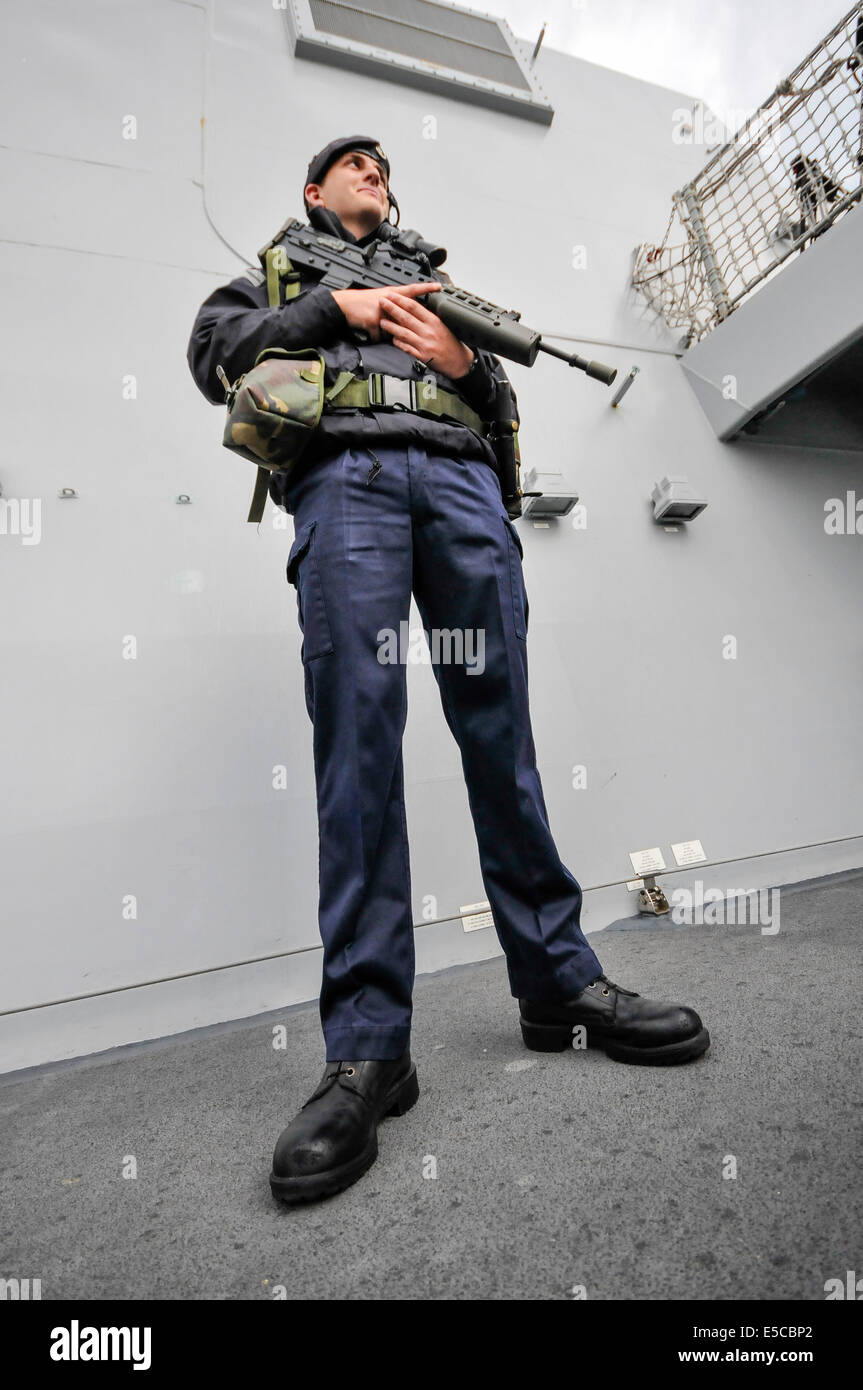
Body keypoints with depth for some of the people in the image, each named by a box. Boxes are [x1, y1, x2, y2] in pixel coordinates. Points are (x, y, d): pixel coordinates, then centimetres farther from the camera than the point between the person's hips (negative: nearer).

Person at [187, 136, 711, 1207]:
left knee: (501, 726, -8)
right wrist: (334, 307, 6)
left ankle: (560, 981, 0)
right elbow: (214, 349, 15)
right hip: (344, 471, -3)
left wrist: (463, 357, 10)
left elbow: (497, 396, 32)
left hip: (459, 474, 4)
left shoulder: (428, 280, 42)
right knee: (358, 738, -19)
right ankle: (366, 1046, -17)